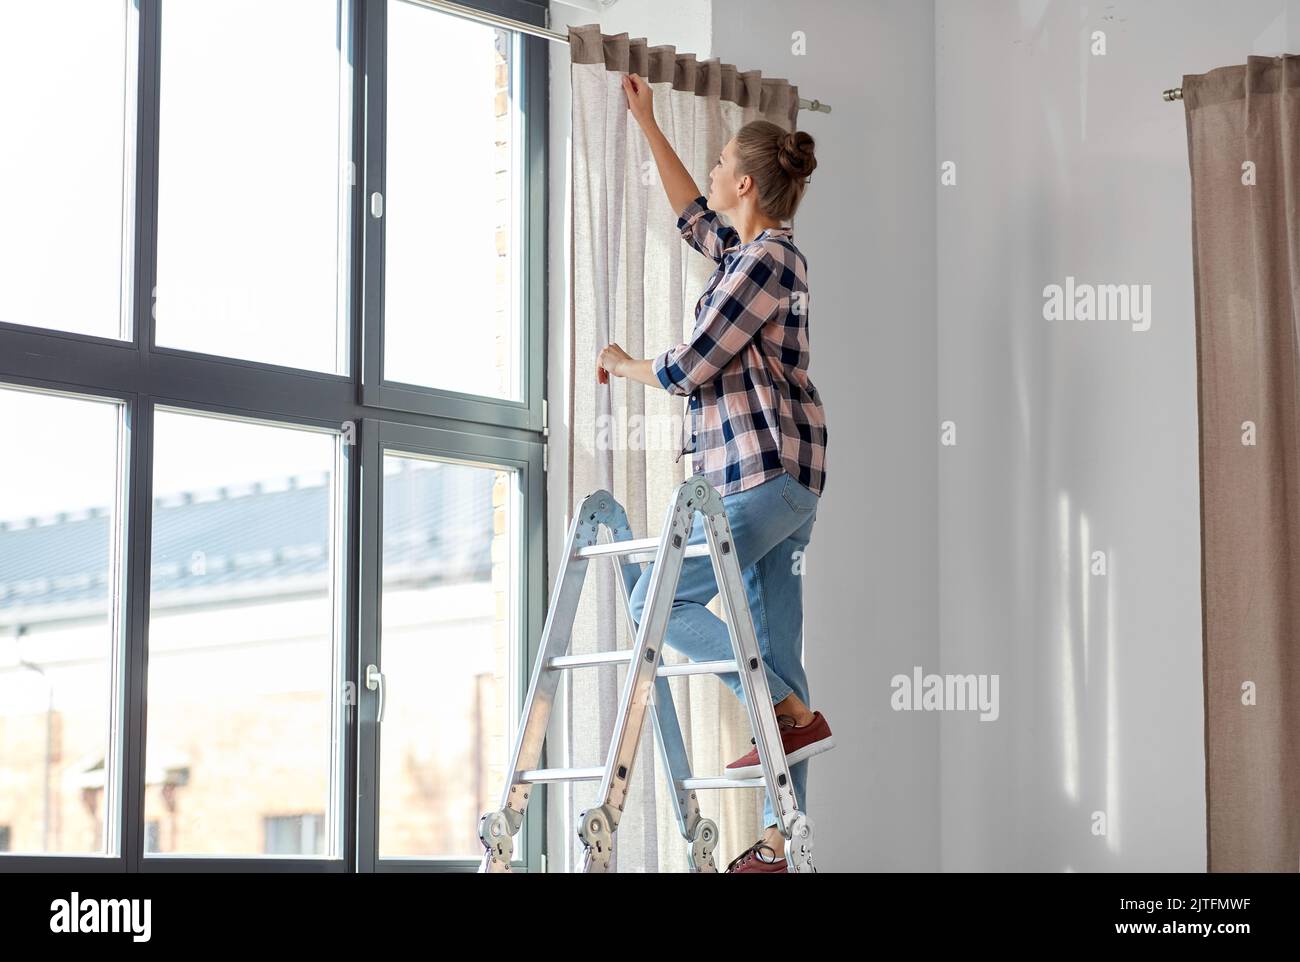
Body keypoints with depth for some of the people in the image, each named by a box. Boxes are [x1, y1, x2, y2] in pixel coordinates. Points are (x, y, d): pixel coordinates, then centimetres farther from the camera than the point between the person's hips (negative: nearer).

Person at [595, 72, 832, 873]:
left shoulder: (765, 261, -11)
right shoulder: (756, 251, 17)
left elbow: (690, 368, -13)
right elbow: (694, 218, 36)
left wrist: (622, 364, 7)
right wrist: (647, 125, 40)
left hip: (763, 467, -9)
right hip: (781, 475, 9)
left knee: (662, 599, -7)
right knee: (771, 633, 4)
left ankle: (795, 715, -11)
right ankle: (783, 837, 1)